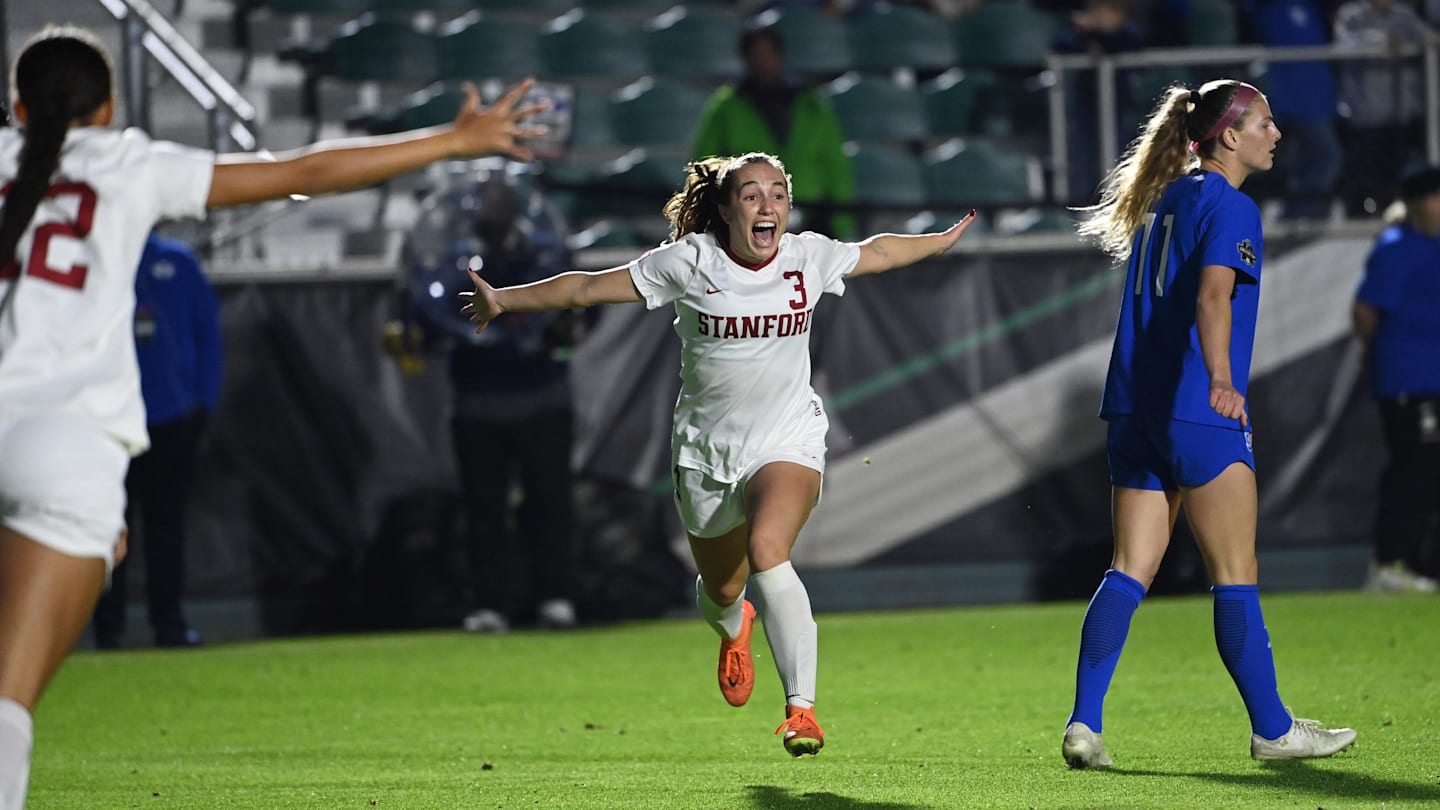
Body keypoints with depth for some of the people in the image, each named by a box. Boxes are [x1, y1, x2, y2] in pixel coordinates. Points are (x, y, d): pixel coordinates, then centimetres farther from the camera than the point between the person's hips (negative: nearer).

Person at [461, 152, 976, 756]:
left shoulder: (809, 257, -4)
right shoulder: (688, 263, -9)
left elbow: (876, 253, 17)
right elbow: (589, 287, -4)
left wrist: (942, 240, 30)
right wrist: (504, 300, -5)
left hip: (787, 441, -1)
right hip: (705, 450, 1)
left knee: (767, 550, -30)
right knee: (721, 588, 15)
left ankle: (802, 707, -33)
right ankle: (733, 628, 57)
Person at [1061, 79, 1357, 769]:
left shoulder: (1165, 200, 16)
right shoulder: (1230, 208, -10)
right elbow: (1213, 296, -27)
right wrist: (1221, 380, -41)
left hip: (1134, 412, 8)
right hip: (1199, 416, -8)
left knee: (1129, 573, 5)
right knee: (1235, 578, 1)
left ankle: (1083, 724, -5)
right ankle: (1272, 730, 9)